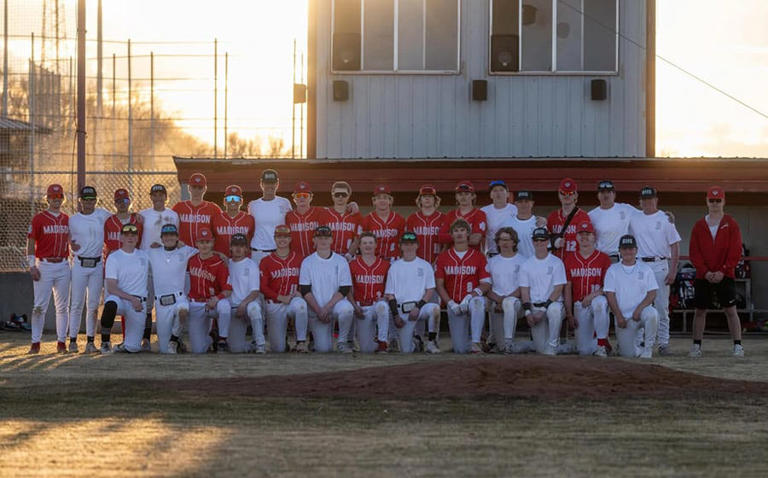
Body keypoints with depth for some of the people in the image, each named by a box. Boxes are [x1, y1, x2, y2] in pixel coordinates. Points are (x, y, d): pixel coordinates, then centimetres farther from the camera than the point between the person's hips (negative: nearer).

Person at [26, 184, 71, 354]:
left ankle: (61, 342, 10)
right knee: (40, 306, -5)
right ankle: (35, 342, 0)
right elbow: (31, 244, -3)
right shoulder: (39, 219, -1)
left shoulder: (67, 219, 12)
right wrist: (32, 266, -12)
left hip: (63, 265, 4)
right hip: (44, 266, -4)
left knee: (62, 306, 5)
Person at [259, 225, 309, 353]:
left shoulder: (298, 259, 7)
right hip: (275, 305, 0)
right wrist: (281, 298, -15)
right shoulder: (266, 261, 2)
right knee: (278, 348, -5)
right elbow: (263, 287, -3)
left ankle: (301, 342, -29)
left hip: (294, 300, 0)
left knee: (300, 304, -40)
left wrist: (299, 292, -13)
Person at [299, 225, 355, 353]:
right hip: (316, 308, 0)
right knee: (323, 348, -12)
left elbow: (344, 290, -3)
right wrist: (318, 311, -11)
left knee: (347, 308, -37)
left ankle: (342, 342, -14)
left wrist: (327, 307, -15)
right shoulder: (307, 262, 3)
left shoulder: (341, 261, 3)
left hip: (336, 303, 0)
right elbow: (305, 291, -1)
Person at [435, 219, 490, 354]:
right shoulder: (443, 257, 7)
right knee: (460, 349, -7)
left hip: (472, 299, -2)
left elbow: (486, 284, -1)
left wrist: (471, 296, -18)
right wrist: (451, 304, -8)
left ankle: (476, 342, -36)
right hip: (454, 306, 2)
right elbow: (439, 285, 6)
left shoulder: (478, 256, 3)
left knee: (477, 302, -41)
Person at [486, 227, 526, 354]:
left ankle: (509, 342, -37)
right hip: (496, 304, 3)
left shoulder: (522, 261, 8)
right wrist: (497, 299, -10)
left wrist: (505, 299, -13)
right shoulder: (492, 262, 18)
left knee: (509, 302, -41)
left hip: (517, 301, -3)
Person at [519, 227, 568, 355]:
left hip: (553, 303, -3)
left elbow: (558, 289, -6)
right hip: (534, 306, 3)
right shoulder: (526, 265, 10)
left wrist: (544, 309, -16)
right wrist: (528, 312, -9)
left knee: (554, 309, -41)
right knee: (540, 348, -9)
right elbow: (524, 291, 6)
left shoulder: (556, 262, 1)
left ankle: (553, 345, -26)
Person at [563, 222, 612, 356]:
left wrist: (593, 295, -20)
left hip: (598, 299, -2)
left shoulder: (604, 258, 1)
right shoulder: (570, 260, 8)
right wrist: (569, 315, 0)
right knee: (585, 350, -9)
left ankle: (602, 345, -28)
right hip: (579, 305, 2)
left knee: (599, 303, -42)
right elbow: (568, 289, 7)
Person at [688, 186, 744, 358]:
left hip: (725, 276, -2)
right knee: (700, 311, 5)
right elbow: (694, 252, 4)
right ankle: (696, 345, 12)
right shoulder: (699, 226, 9)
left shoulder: (731, 224, 3)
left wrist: (723, 271, -12)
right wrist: (705, 272, -8)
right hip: (703, 276, 3)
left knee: (730, 310, -6)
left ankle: (738, 346, -5)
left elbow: (736, 251, -3)